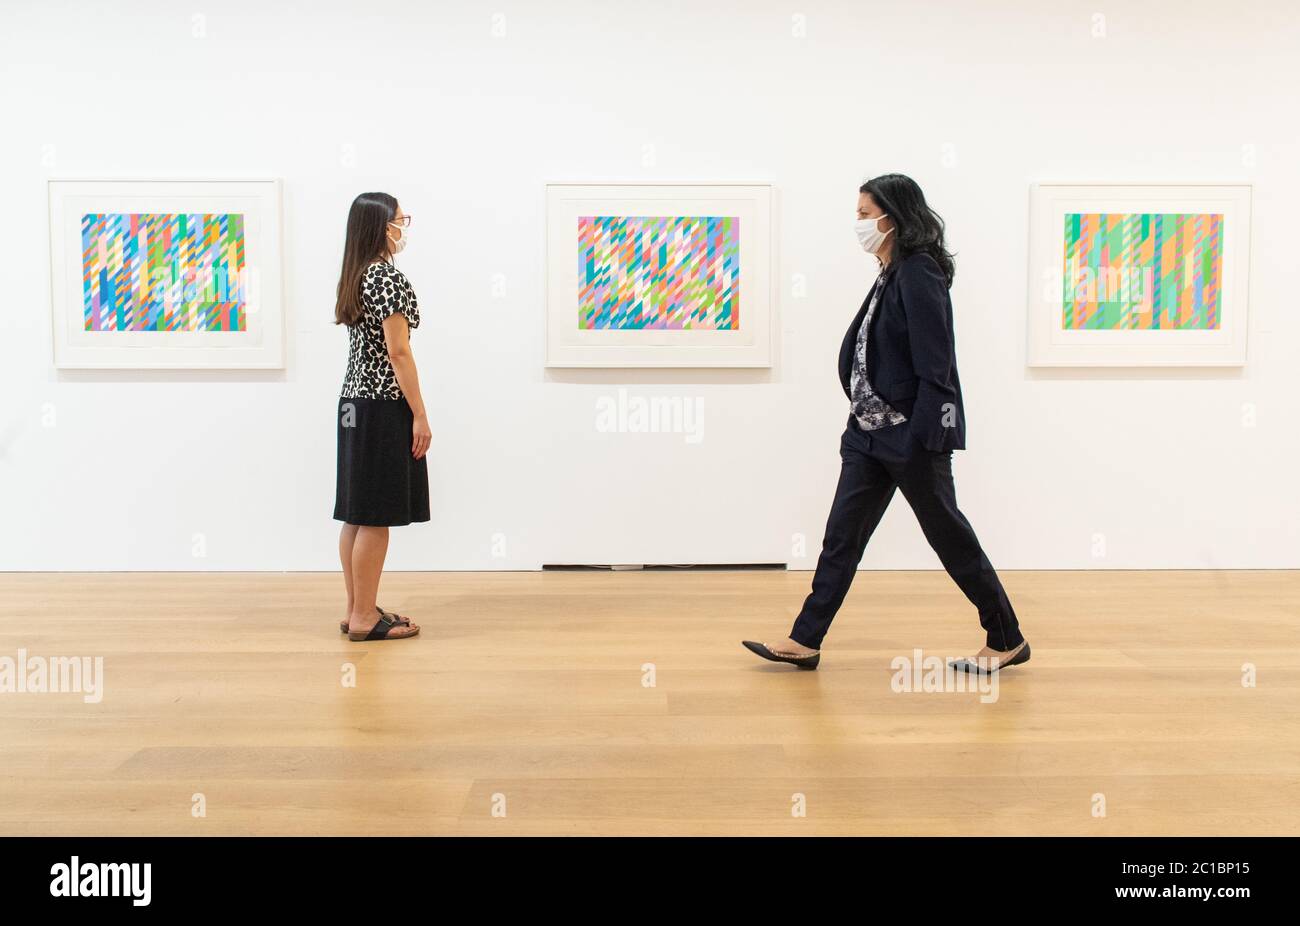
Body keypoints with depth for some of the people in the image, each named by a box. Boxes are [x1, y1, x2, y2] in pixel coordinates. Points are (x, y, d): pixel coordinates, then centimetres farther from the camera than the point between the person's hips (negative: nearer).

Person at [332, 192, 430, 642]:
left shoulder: (355, 277, 14)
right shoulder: (388, 277, -13)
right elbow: (398, 351, -17)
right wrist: (420, 414, -15)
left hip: (354, 402, 9)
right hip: (384, 406, -9)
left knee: (357, 514, 11)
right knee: (375, 517, -3)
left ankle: (357, 609, 18)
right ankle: (364, 617, 3)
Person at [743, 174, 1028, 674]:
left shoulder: (919, 274, -15)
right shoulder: (891, 275, 13)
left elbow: (934, 365, -20)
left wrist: (923, 439, -23)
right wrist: (863, 418, 15)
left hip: (910, 434, -9)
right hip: (871, 429, 9)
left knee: (948, 534, 4)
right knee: (842, 534, 8)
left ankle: (1007, 640, 21)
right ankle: (805, 641, 14)